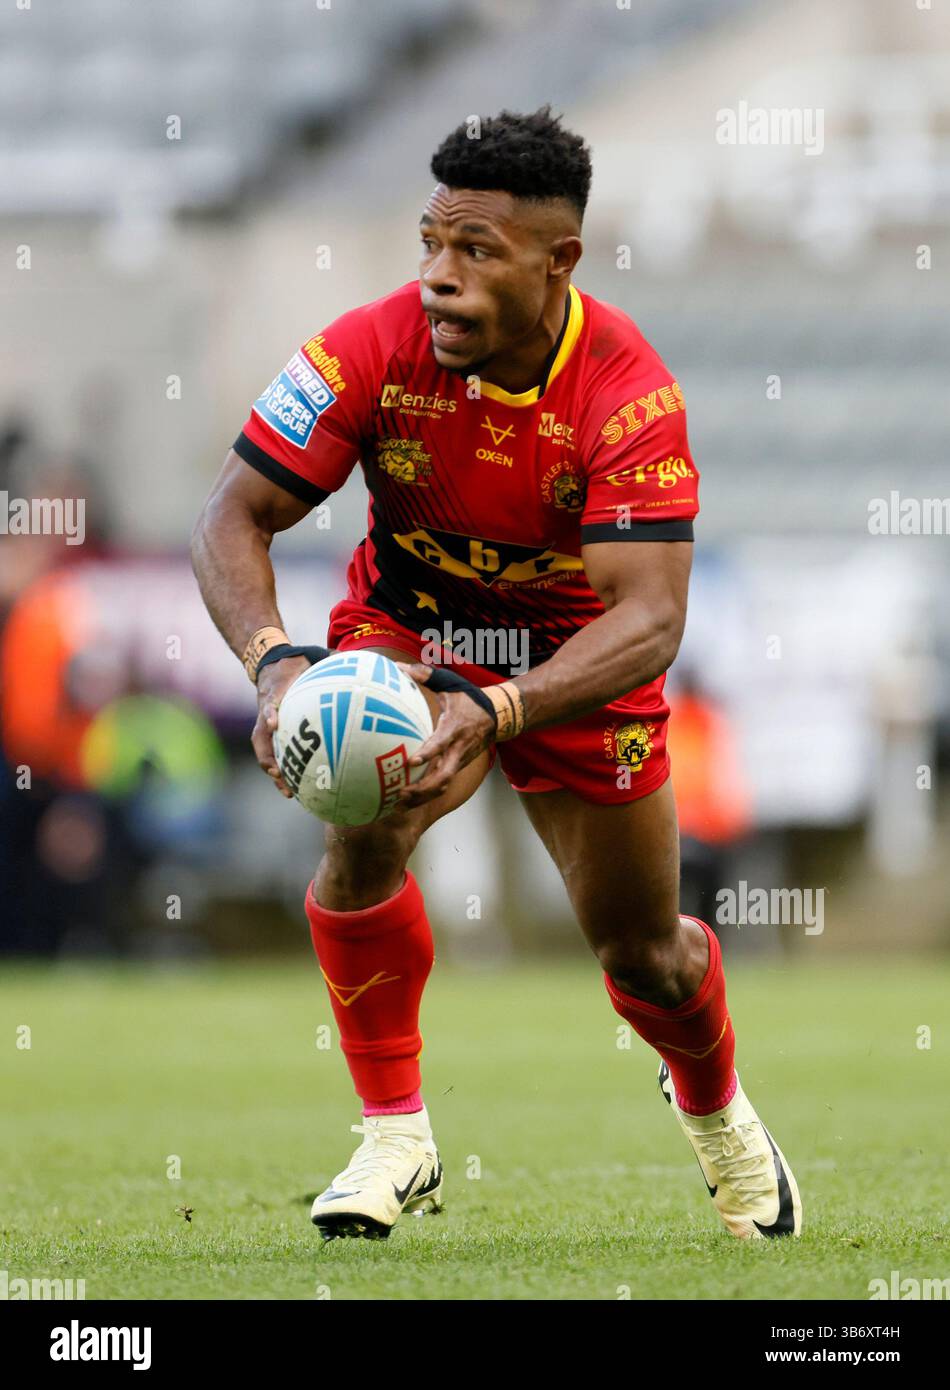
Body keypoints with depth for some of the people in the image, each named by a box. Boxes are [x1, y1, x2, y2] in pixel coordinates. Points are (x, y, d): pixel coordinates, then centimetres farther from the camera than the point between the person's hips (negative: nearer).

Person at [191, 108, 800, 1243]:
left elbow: (649, 617, -38)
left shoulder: (629, 393, -32)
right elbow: (234, 518, -23)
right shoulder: (373, 351, -27)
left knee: (643, 953, 6)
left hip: (575, 657, -1)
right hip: (404, 625, 1)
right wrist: (273, 660, -44)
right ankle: (395, 1139, -8)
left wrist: (497, 713, -55)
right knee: (364, 836, -27)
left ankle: (713, 1106, 42)